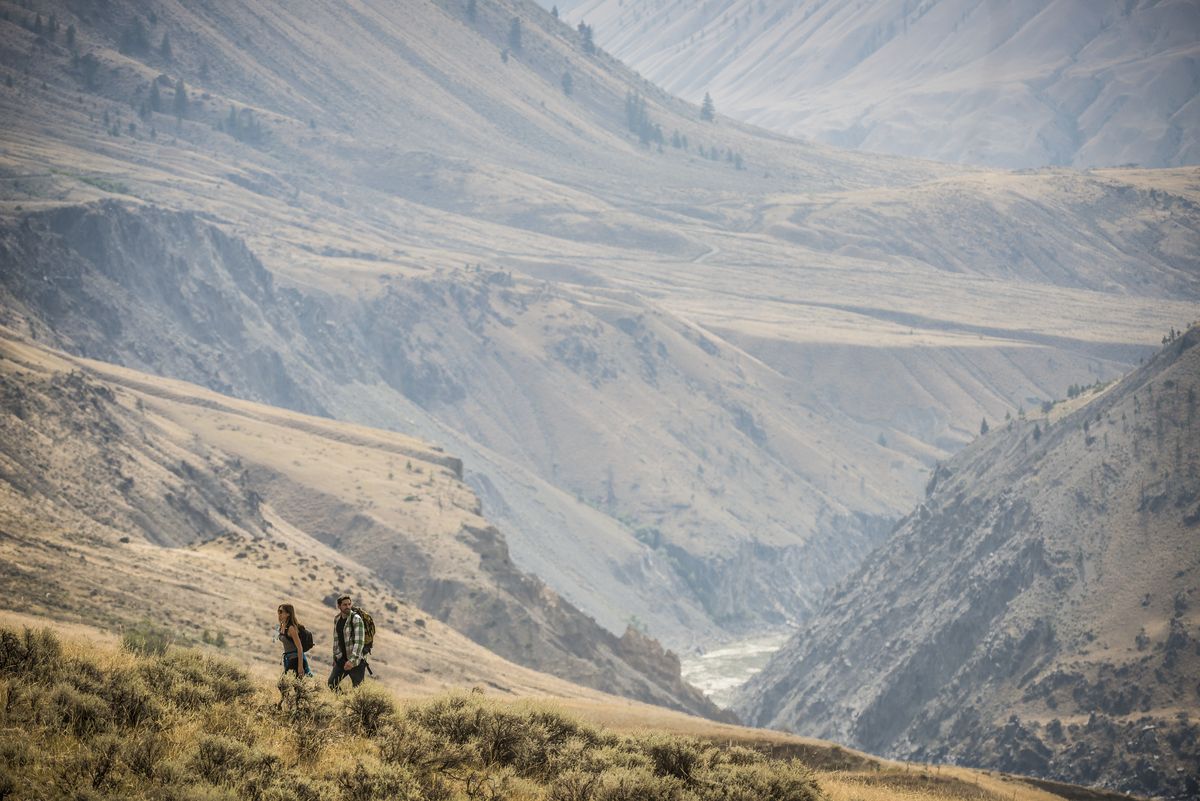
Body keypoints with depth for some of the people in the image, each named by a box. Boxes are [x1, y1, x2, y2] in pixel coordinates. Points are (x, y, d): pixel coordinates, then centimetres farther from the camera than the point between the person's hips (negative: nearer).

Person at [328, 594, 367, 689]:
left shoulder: (356, 619, -15)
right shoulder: (337, 619, 8)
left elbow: (359, 642, -22)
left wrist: (352, 660, -30)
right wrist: (335, 657, 17)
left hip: (356, 660, -6)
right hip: (342, 659, 6)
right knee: (332, 683, -1)